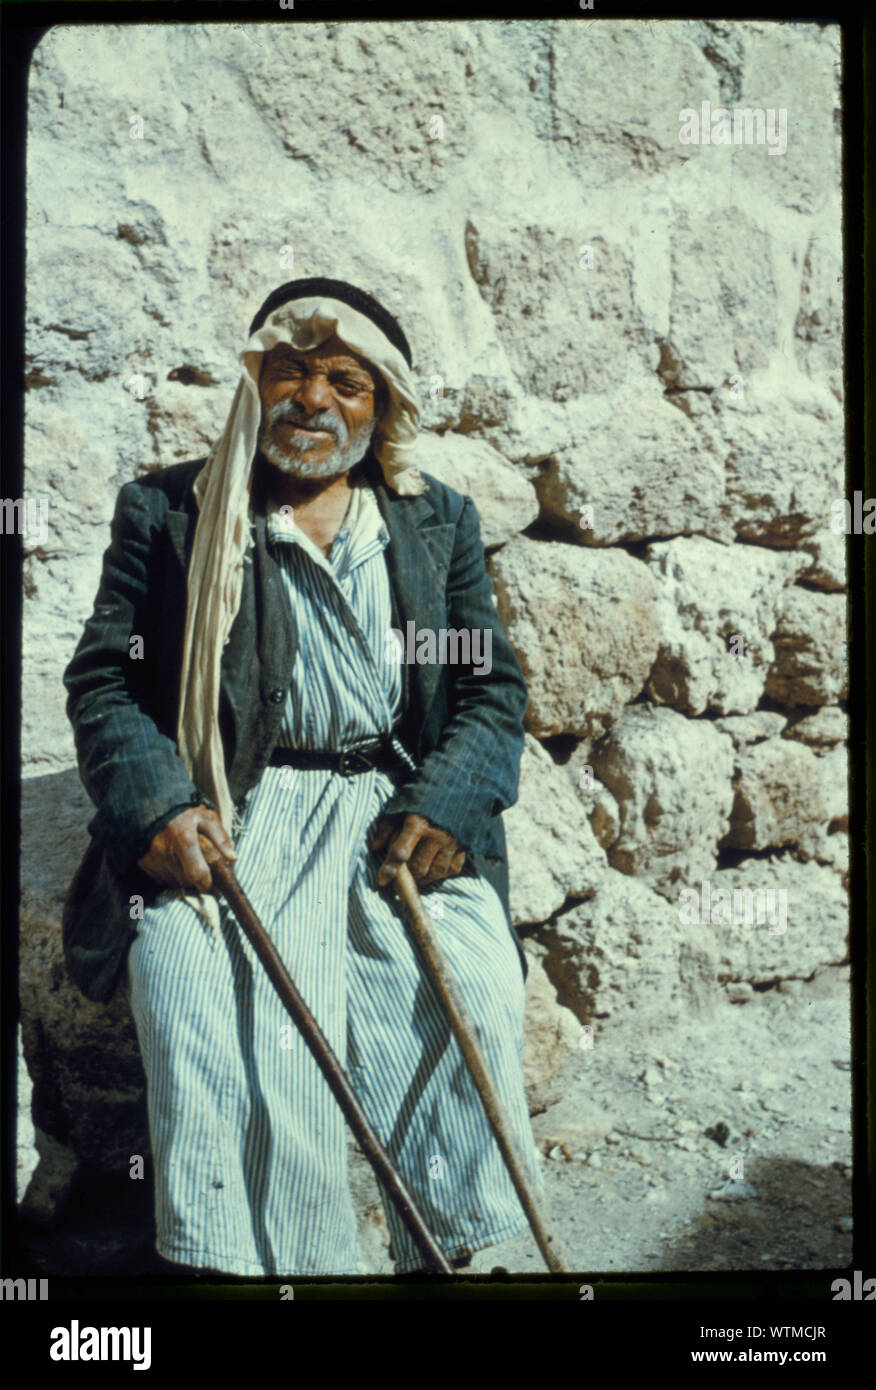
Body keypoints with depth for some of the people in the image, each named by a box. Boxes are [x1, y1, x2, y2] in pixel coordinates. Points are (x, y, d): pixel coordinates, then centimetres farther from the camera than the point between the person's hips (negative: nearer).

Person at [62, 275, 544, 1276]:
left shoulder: (440, 524, 17)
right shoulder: (166, 512, 11)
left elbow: (494, 688, 12)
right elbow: (103, 678, 6)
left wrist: (442, 809, -7)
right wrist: (158, 806, -12)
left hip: (397, 809, 2)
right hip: (227, 817, -1)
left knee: (471, 992, -22)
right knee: (199, 1003, -27)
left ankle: (443, 1247, -1)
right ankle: (246, 1258, -9)